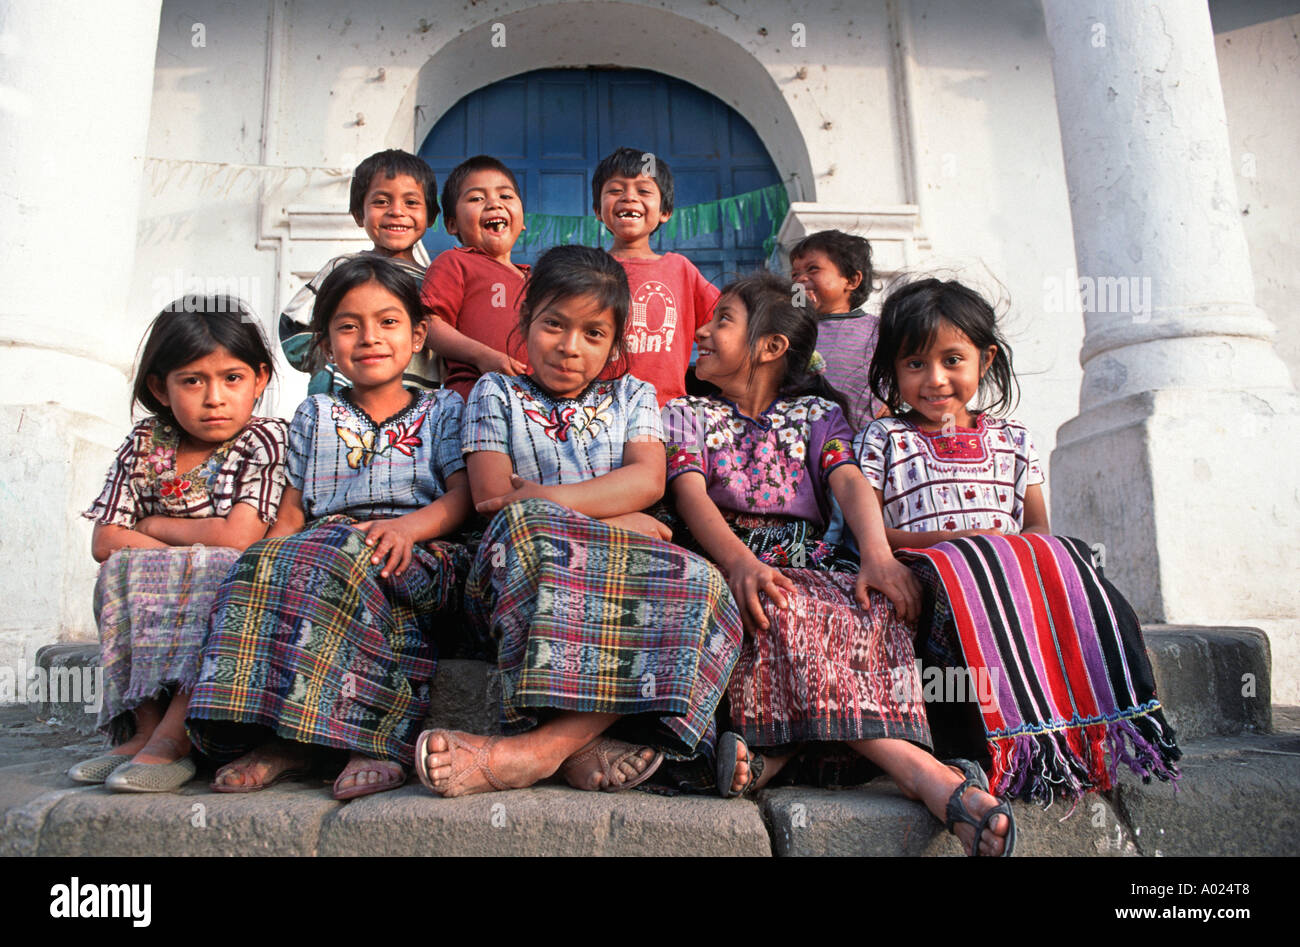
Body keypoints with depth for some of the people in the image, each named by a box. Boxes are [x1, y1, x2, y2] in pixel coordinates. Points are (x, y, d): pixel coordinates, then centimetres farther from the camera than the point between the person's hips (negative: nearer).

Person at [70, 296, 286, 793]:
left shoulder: (264, 440, -8)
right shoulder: (144, 445, 6)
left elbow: (238, 538, -19)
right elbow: (104, 541, 0)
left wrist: (155, 526, -4)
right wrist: (186, 557, -13)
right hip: (155, 604, 5)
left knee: (220, 573, -35)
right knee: (119, 569, -22)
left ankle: (174, 737, -30)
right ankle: (144, 729, -21)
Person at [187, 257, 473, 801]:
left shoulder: (441, 409, 17)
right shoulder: (315, 416, 25)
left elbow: (463, 496, 2)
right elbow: (292, 514, 18)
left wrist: (408, 526, -18)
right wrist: (271, 553, -5)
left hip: (418, 557, -3)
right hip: (321, 547, 3)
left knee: (343, 556, -35)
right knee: (266, 560, -30)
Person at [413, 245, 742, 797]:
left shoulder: (633, 395, 21)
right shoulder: (496, 394, 16)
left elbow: (648, 480, 1)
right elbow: (492, 497, -1)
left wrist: (550, 498, -13)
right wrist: (615, 518, -6)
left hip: (626, 572, 2)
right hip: (524, 571, -2)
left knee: (702, 586, -31)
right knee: (526, 527, -37)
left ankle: (544, 743, -39)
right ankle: (584, 738, -39)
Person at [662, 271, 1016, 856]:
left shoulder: (817, 413, 20)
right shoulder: (686, 416, 17)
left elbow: (849, 481, 0)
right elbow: (691, 494, -4)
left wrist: (877, 552, -24)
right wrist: (740, 563, -26)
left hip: (814, 564, 2)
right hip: (735, 565, -1)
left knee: (874, 604, -32)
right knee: (786, 610, -35)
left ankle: (774, 747, -40)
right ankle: (919, 769, -40)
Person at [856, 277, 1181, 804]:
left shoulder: (1012, 440, 20)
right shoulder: (883, 440, 10)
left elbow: (1037, 526, 16)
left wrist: (1024, 549, -10)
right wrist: (944, 538, -13)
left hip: (1017, 569, 3)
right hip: (926, 574, -3)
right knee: (966, 573, -37)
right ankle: (1015, 730, -35)